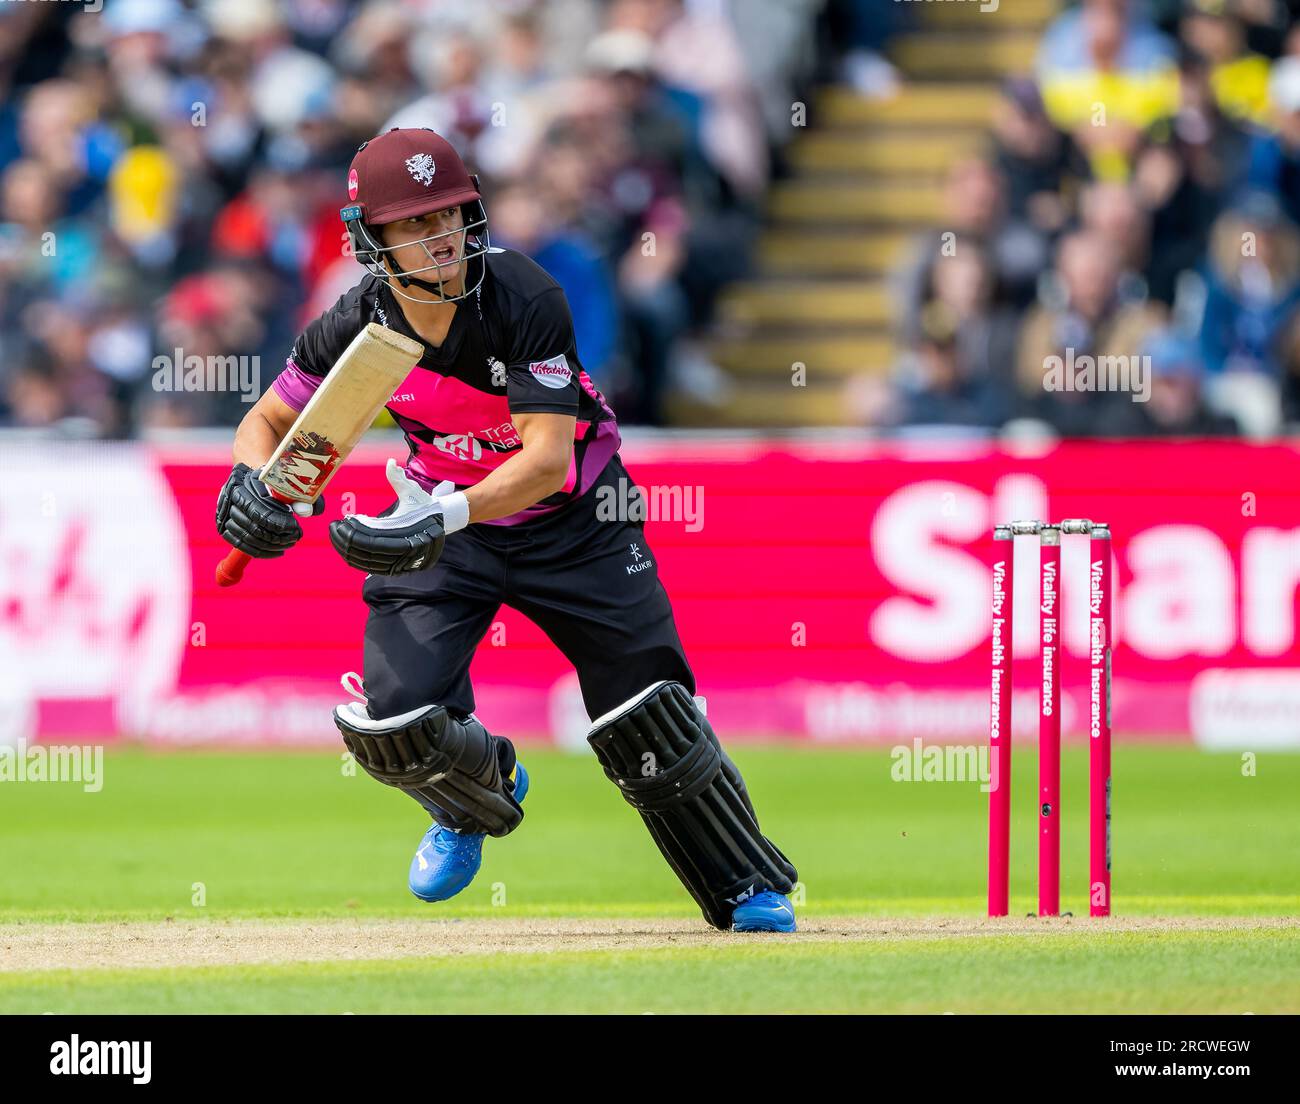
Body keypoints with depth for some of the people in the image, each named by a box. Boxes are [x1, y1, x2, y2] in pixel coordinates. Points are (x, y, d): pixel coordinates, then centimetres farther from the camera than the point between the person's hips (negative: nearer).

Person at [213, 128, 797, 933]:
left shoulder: (525, 299, -29)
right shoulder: (359, 322, -18)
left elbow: (549, 457, -35)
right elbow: (269, 420, -3)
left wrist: (445, 518, -49)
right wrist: (251, 483, -26)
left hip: (572, 517, -2)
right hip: (443, 520, 2)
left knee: (649, 721, -4)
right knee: (396, 722, -14)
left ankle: (750, 889, 17)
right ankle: (478, 799, 23)